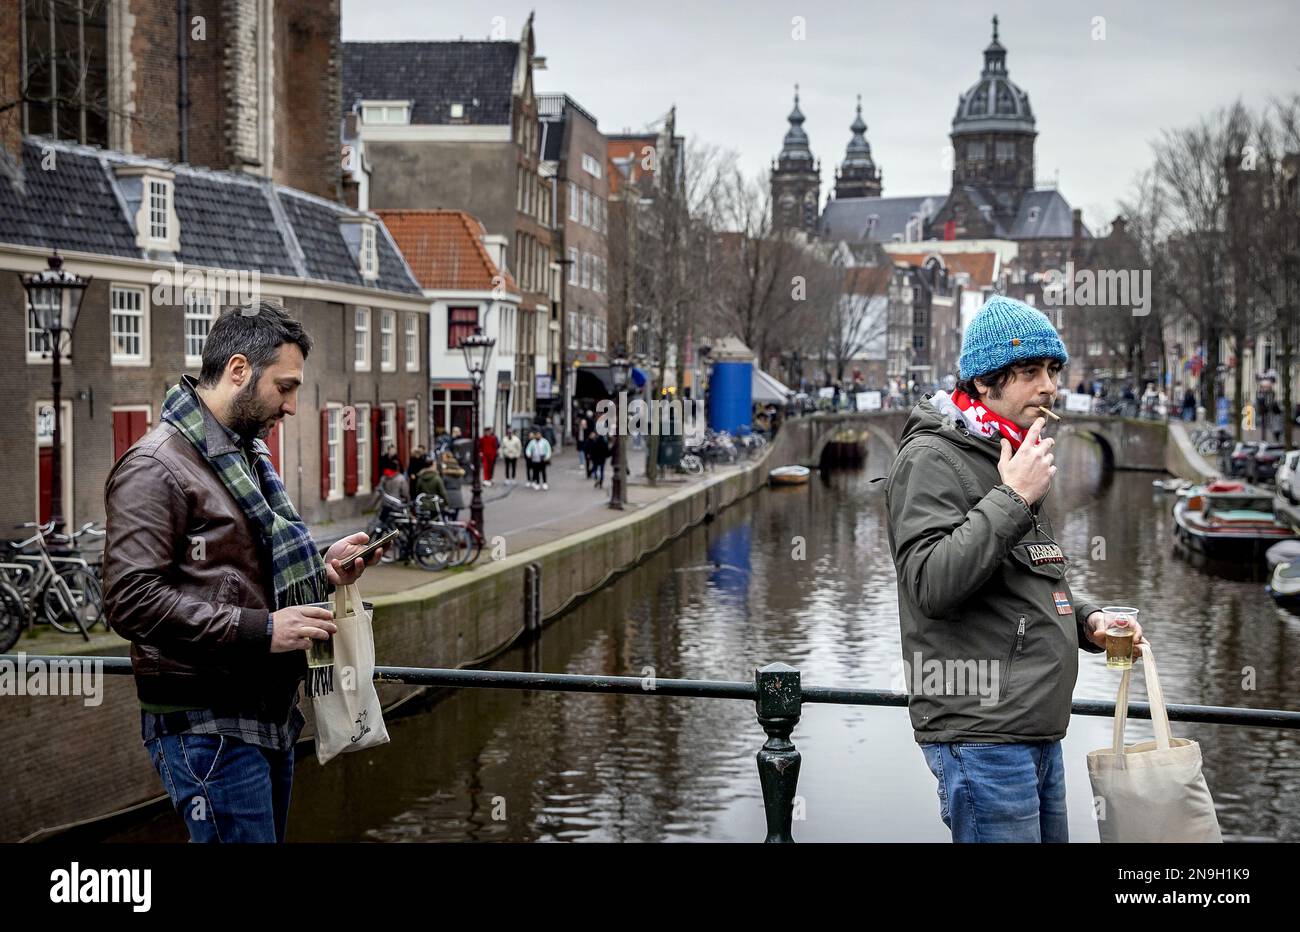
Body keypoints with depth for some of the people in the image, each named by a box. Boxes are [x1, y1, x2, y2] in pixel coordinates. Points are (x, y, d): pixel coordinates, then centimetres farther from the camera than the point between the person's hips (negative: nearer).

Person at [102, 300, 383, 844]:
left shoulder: (249, 457, 18)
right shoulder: (155, 466, -13)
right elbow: (132, 600, -23)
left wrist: (320, 570, 8)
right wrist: (261, 629, -23)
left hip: (270, 714, 9)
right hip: (207, 728, -9)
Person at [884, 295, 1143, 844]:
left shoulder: (1011, 457, 19)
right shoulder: (932, 459, -10)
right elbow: (932, 585, -23)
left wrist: (1088, 621, 11)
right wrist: (1012, 499, -21)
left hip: (1037, 732, 10)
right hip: (979, 733, -10)